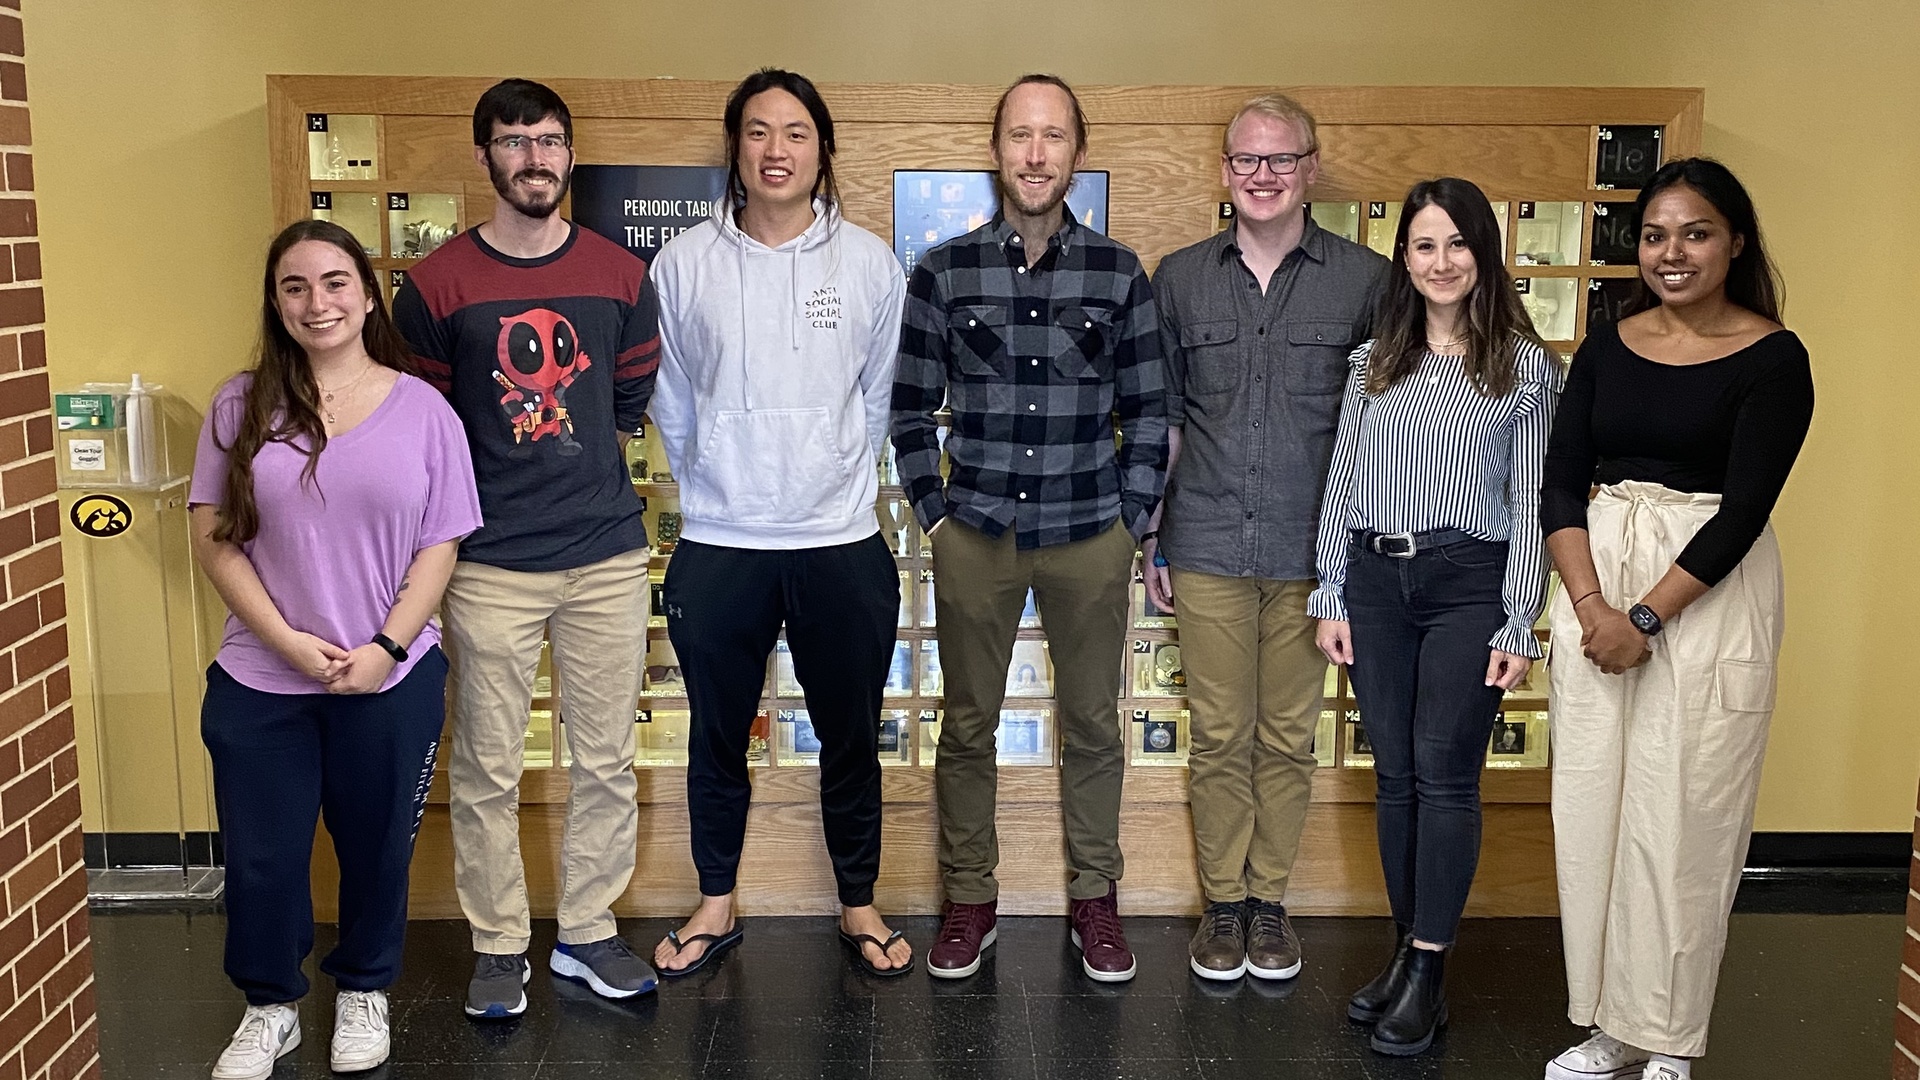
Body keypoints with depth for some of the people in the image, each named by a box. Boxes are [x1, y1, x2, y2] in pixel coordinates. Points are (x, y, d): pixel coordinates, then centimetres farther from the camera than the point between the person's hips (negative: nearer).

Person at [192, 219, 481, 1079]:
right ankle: (269, 1007, 31)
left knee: (377, 848, 13)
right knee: (262, 857, 10)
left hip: (391, 681, 0)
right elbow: (213, 539, -2)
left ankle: (364, 993, 35)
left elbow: (439, 547, -1)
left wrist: (385, 648, -11)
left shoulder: (422, 409, -1)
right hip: (259, 682, 1)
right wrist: (291, 643, -11)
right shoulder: (242, 405, 0)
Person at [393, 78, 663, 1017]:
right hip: (490, 567, -2)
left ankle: (587, 932, 26)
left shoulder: (620, 276, 4)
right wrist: (491, 492, 7)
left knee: (606, 761, 9)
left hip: (606, 558, 2)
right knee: (486, 771, 6)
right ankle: (498, 947, 22)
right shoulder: (437, 284, -2)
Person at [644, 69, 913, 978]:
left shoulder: (869, 263, -2)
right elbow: (671, 403, 7)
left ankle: (858, 906, 31)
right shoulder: (684, 263, -3)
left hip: (842, 543, 0)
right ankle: (716, 905, 33)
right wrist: (713, 492, 11)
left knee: (851, 739, 12)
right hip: (719, 545, 0)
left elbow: (879, 397, 8)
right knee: (717, 739, 14)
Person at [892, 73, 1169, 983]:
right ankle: (968, 898, 25)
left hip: (1090, 537, 0)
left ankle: (1095, 898, 26)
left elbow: (1148, 411, 5)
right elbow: (910, 408, 5)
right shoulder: (943, 272, 0)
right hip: (975, 534, 0)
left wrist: (1131, 520, 0)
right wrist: (933, 512, 0)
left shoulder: (1119, 274, 2)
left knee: (1092, 725, 10)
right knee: (967, 726, 9)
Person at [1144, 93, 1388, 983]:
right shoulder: (1180, 278, 6)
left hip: (1311, 550, -1)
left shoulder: (1366, 281, 1)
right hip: (1207, 547, 1)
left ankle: (1270, 900, 24)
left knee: (1288, 736, 9)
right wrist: (1152, 535, 9)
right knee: (1219, 734, 7)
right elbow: (1161, 415, 11)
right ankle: (1223, 902, 21)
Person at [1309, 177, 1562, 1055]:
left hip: (1469, 585, -3)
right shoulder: (1373, 362, 9)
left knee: (1445, 775, -1)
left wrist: (1519, 626, -6)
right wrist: (1331, 598, 6)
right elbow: (1342, 483, 10)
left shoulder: (1526, 366, 0)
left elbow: (1531, 504, -3)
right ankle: (1407, 949, 22)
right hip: (1376, 579, 4)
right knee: (1394, 774, 9)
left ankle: (1429, 975, 9)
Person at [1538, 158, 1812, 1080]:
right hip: (1597, 585, 4)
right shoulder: (1608, 346, 7)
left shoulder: (1772, 358, -5)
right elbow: (1560, 484, 3)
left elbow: (1745, 510, -12)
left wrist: (1646, 618, -15)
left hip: (1710, 595, -4)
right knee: (1593, 805, 7)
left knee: (1682, 815, 0)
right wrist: (1590, 604, -10)